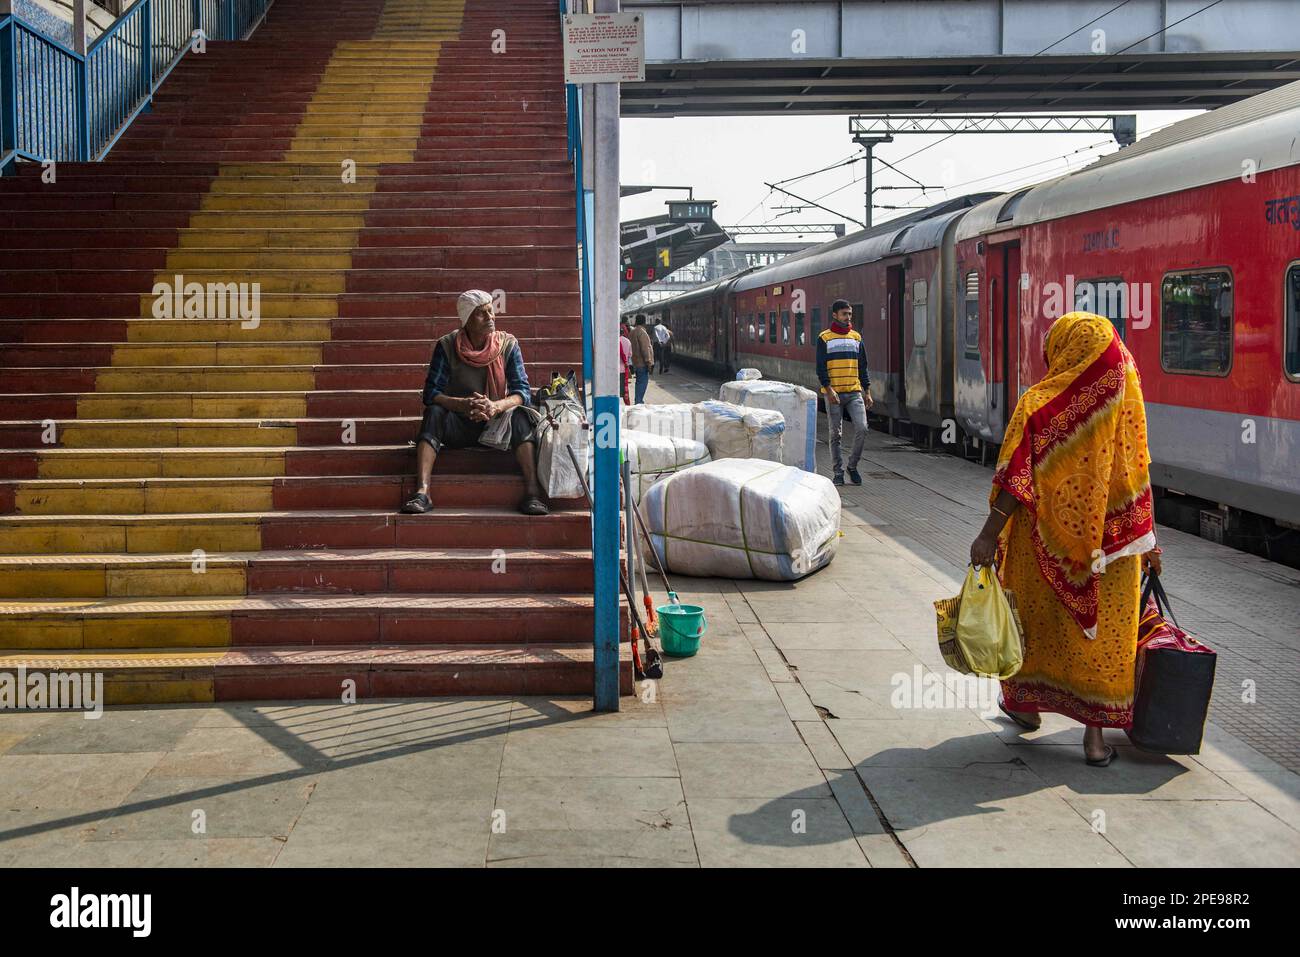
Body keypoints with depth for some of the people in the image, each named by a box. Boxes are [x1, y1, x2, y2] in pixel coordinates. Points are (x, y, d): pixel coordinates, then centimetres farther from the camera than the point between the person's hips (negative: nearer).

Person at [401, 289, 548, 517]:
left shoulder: (508, 345, -4)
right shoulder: (447, 346, -6)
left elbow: (523, 393, -11)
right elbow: (431, 393, -12)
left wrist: (495, 406, -32)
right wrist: (463, 404, -32)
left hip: (497, 425, 0)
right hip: (458, 426, 0)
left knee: (519, 415, -29)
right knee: (434, 413, -29)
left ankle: (532, 492, -39)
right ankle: (422, 492, -40)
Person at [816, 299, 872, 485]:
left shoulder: (856, 337, 13)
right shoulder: (824, 338, 1)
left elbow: (862, 367, 17)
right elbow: (821, 368, -4)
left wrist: (867, 392, 10)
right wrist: (829, 390, -15)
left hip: (854, 393, 3)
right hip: (833, 393, -3)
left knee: (862, 429, -10)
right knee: (836, 434, 2)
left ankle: (852, 466, 7)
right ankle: (838, 472, 10)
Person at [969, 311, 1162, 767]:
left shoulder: (1041, 405, -12)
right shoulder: (1125, 400, 0)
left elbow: (1016, 479, -20)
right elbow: (1136, 477, 4)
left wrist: (991, 532, -20)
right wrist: (1147, 542, 11)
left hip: (1047, 539, -2)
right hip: (1109, 542, 3)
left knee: (1037, 614, 18)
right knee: (1100, 630, 8)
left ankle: (1026, 703, 34)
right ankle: (1095, 733, 10)